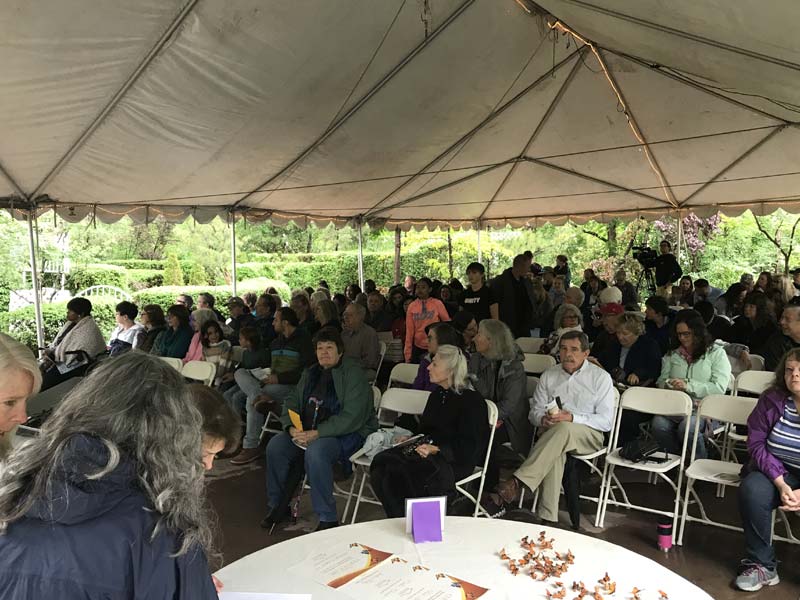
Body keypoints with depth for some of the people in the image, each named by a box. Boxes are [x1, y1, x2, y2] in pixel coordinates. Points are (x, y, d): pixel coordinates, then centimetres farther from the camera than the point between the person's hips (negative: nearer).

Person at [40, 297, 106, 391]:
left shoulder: (88, 330, -18)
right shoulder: (71, 323, 9)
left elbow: (76, 355, -20)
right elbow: (58, 343, 14)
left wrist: (53, 353, -13)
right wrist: (50, 352, -6)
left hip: (76, 365, -9)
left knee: (43, 382, -17)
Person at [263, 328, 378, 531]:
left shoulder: (354, 374, -12)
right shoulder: (310, 373, 13)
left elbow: (351, 418, -21)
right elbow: (291, 402, 13)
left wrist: (316, 433, -26)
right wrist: (291, 428, -9)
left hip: (348, 434, -7)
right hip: (307, 431, 7)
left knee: (315, 452, -34)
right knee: (275, 446, -12)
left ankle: (327, 519, -20)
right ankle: (277, 506, 7)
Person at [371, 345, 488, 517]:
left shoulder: (472, 400, -8)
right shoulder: (436, 395, 17)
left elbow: (469, 445, -13)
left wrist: (436, 450, -24)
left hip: (456, 460, -8)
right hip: (427, 451, 8)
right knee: (381, 462, -18)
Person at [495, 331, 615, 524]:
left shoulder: (600, 377, 4)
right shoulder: (548, 376, 14)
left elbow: (606, 421, -3)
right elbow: (534, 411, 16)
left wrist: (572, 418, -18)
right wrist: (543, 419, -10)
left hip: (589, 435, -2)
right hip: (553, 434, 3)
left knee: (563, 428, -38)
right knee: (555, 454, -35)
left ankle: (518, 481, -44)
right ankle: (548, 517, -36)